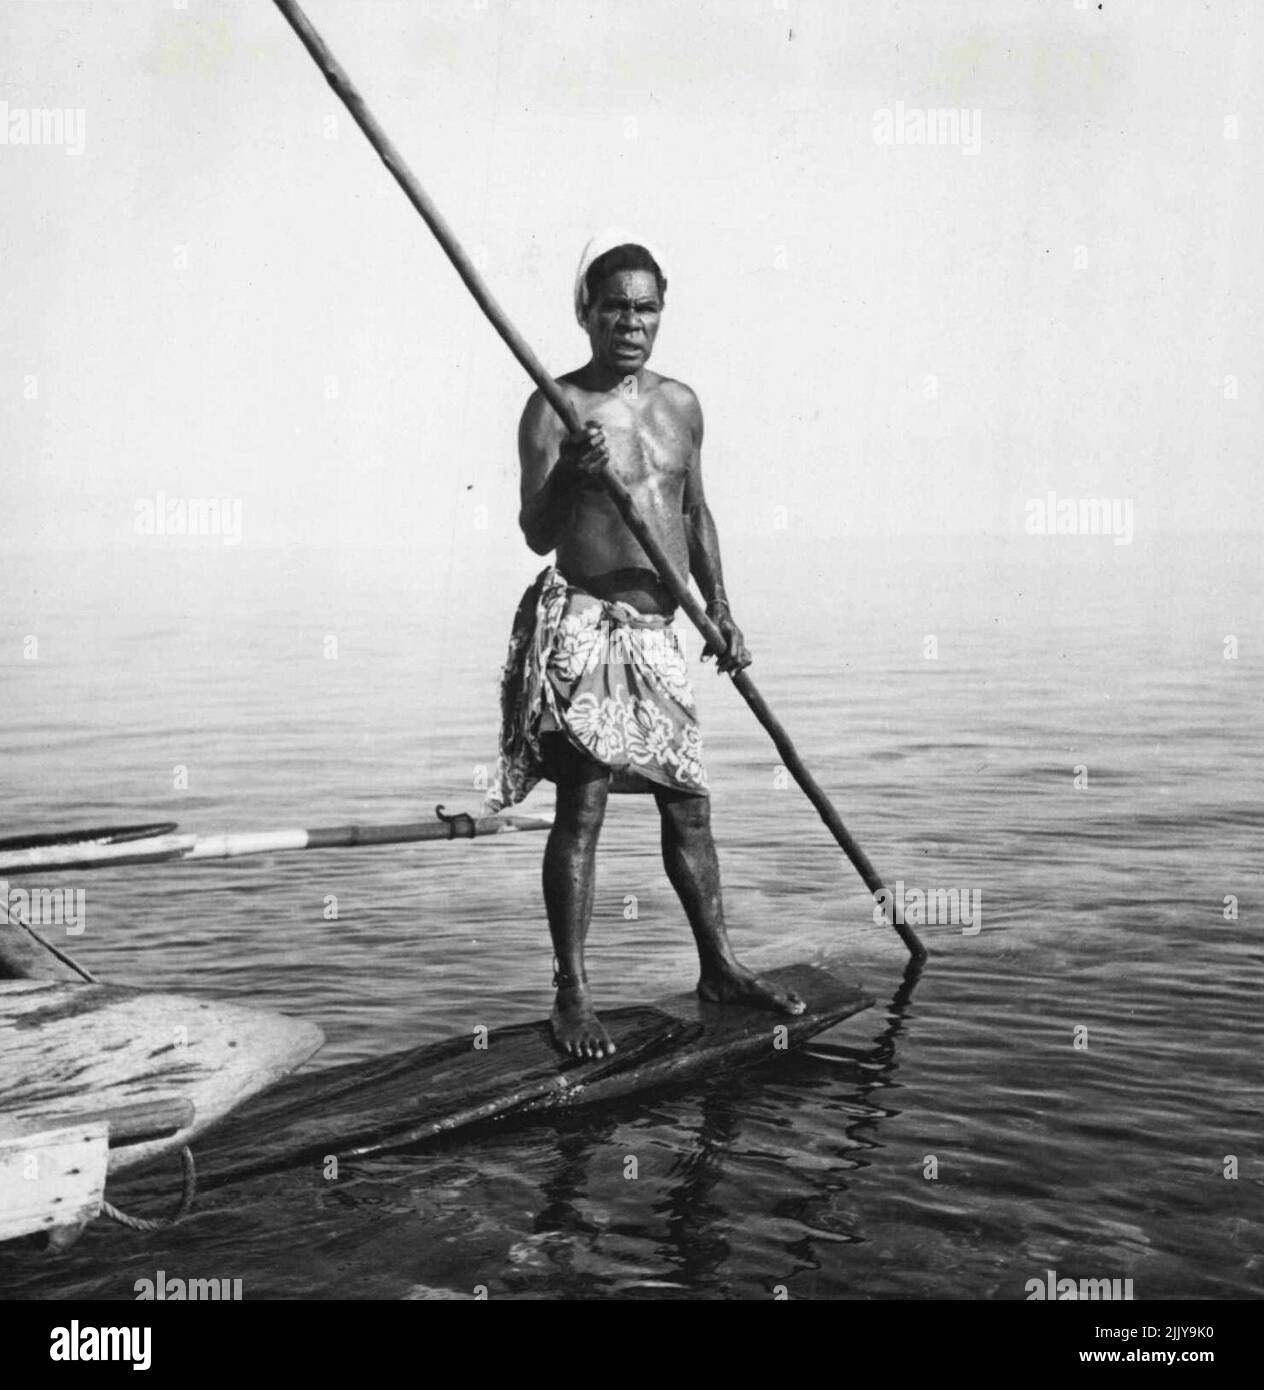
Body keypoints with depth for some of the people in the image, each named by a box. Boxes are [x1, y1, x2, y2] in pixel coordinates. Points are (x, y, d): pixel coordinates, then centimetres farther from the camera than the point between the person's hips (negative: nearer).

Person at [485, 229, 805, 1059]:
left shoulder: (681, 404, 11)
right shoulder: (555, 408, -7)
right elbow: (536, 533, -13)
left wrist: (720, 610, 11)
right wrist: (567, 474, -32)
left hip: (658, 631, 6)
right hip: (583, 625, -6)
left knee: (688, 804, 12)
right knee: (582, 809, -6)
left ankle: (719, 967, 24)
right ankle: (573, 996, 2)